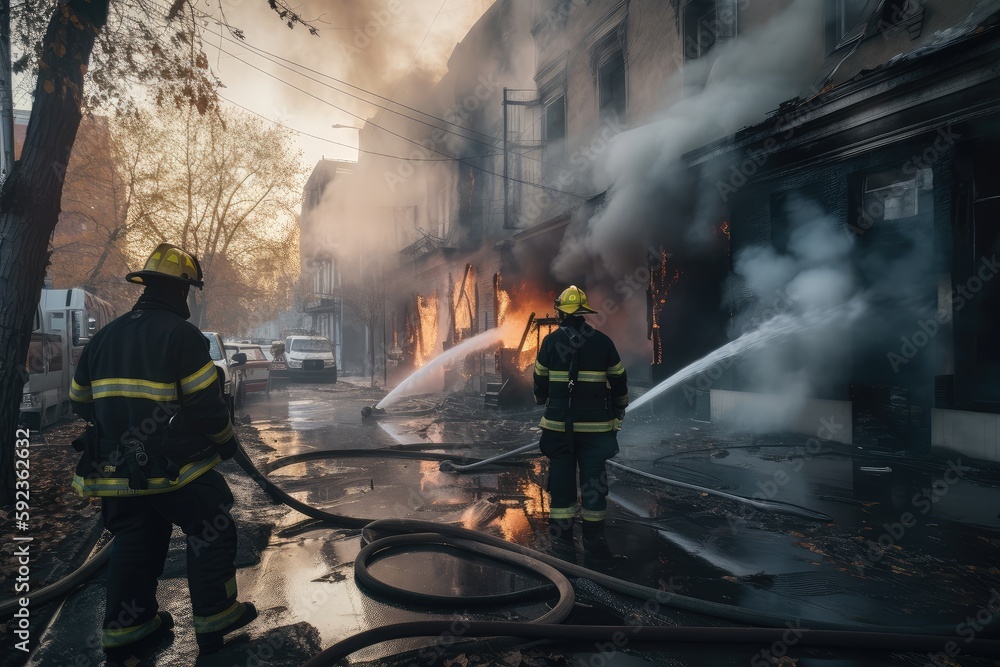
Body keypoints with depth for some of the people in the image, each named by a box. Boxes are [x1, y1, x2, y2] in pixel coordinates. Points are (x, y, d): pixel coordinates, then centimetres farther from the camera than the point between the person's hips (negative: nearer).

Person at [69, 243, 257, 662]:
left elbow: (80, 401, 16)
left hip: (117, 471, 7)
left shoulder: (103, 337, 9)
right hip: (176, 469, -7)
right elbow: (206, 403, -18)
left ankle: (125, 633, 27)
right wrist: (226, 440, -1)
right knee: (211, 534, 9)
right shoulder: (182, 335, -14)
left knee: (133, 544, 19)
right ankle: (215, 620, 16)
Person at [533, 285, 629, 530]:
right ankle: (593, 519, 12)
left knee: (561, 467, 8)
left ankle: (562, 518, 15)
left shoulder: (551, 341, -2)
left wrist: (542, 401, 24)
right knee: (593, 469, 6)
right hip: (595, 421, 0)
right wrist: (619, 411, 18)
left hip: (559, 420, 0)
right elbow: (619, 380, 5)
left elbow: (540, 378, 6)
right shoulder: (602, 341, 0)